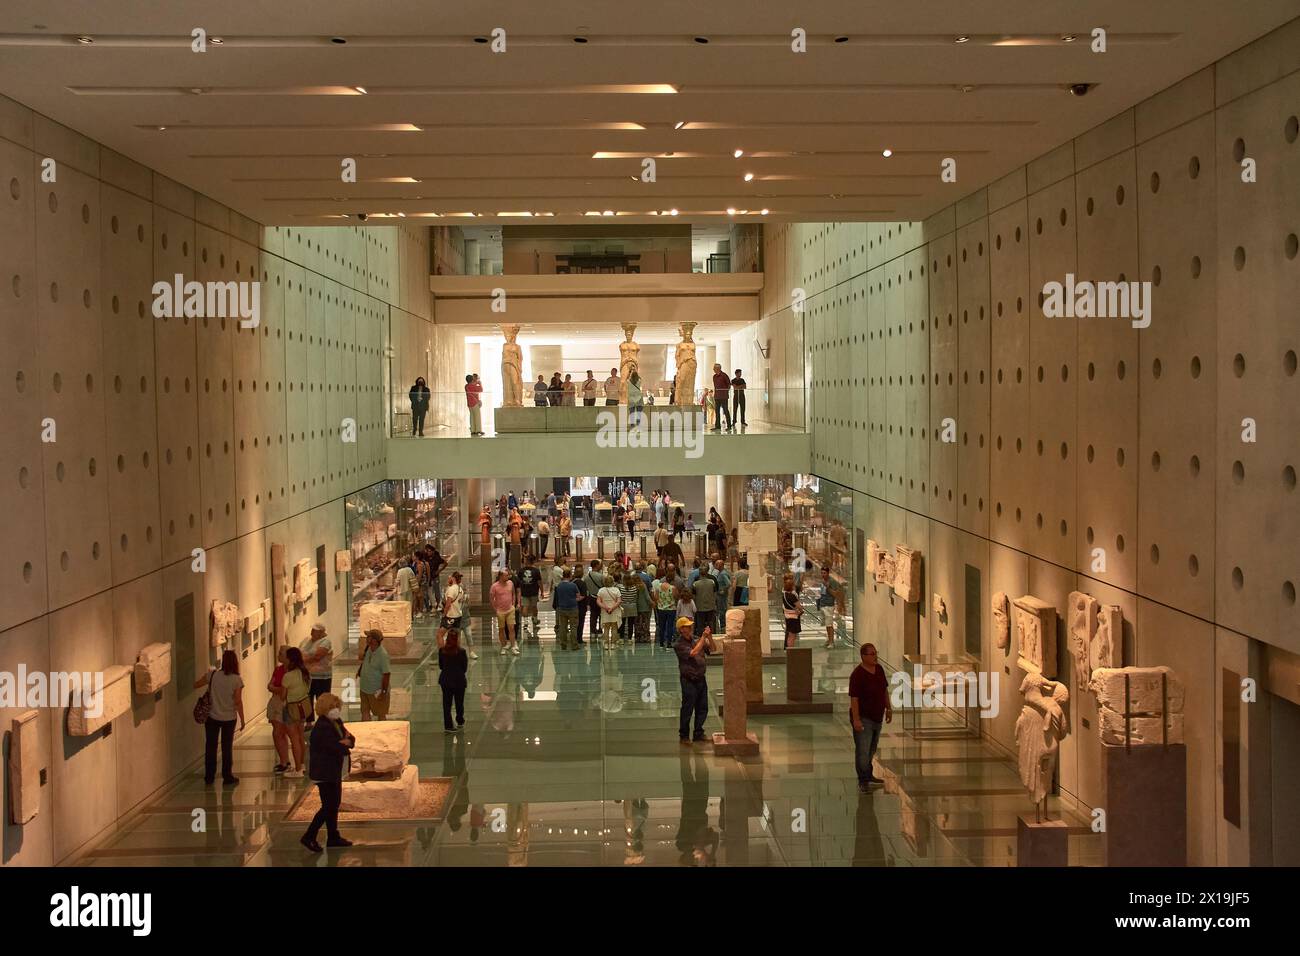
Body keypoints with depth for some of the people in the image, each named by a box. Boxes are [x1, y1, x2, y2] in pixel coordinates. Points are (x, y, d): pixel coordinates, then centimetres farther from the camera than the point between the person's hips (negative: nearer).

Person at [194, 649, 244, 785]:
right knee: (227, 747, 11)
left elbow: (196, 685, 2)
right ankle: (227, 776, 13)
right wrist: (242, 719, -4)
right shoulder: (237, 680, -12)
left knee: (210, 747, 12)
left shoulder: (213, 674, -8)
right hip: (229, 718, -1)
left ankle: (209, 776, 17)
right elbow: (238, 701, -12)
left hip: (212, 717, 1)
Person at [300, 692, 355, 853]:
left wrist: (347, 741, -16)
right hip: (325, 773, -9)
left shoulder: (337, 722, 9)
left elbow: (351, 740, 6)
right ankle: (309, 837, -1)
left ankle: (333, 837, 24)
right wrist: (346, 744, -7)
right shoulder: (322, 728, -21)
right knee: (328, 807, -7)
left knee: (334, 805, 15)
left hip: (335, 772, 9)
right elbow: (337, 748, -27)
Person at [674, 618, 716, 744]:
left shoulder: (696, 639, 7)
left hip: (701, 678, 7)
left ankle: (698, 734, 23)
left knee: (702, 708, 12)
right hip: (689, 680, -6)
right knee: (687, 709, 0)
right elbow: (693, 653, -26)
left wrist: (709, 637, -8)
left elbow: (712, 649, 9)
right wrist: (703, 637, -22)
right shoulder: (679, 645, -12)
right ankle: (684, 736, 11)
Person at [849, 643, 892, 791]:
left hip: (876, 717, 8)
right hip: (863, 718, -8)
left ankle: (868, 775, 31)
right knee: (863, 750, -8)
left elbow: (885, 690, 13)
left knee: (871, 749, 18)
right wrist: (856, 719, -24)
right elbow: (853, 698, -22)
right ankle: (863, 781, -3)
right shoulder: (857, 675, -21)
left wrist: (888, 709, 13)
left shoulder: (879, 669, 1)